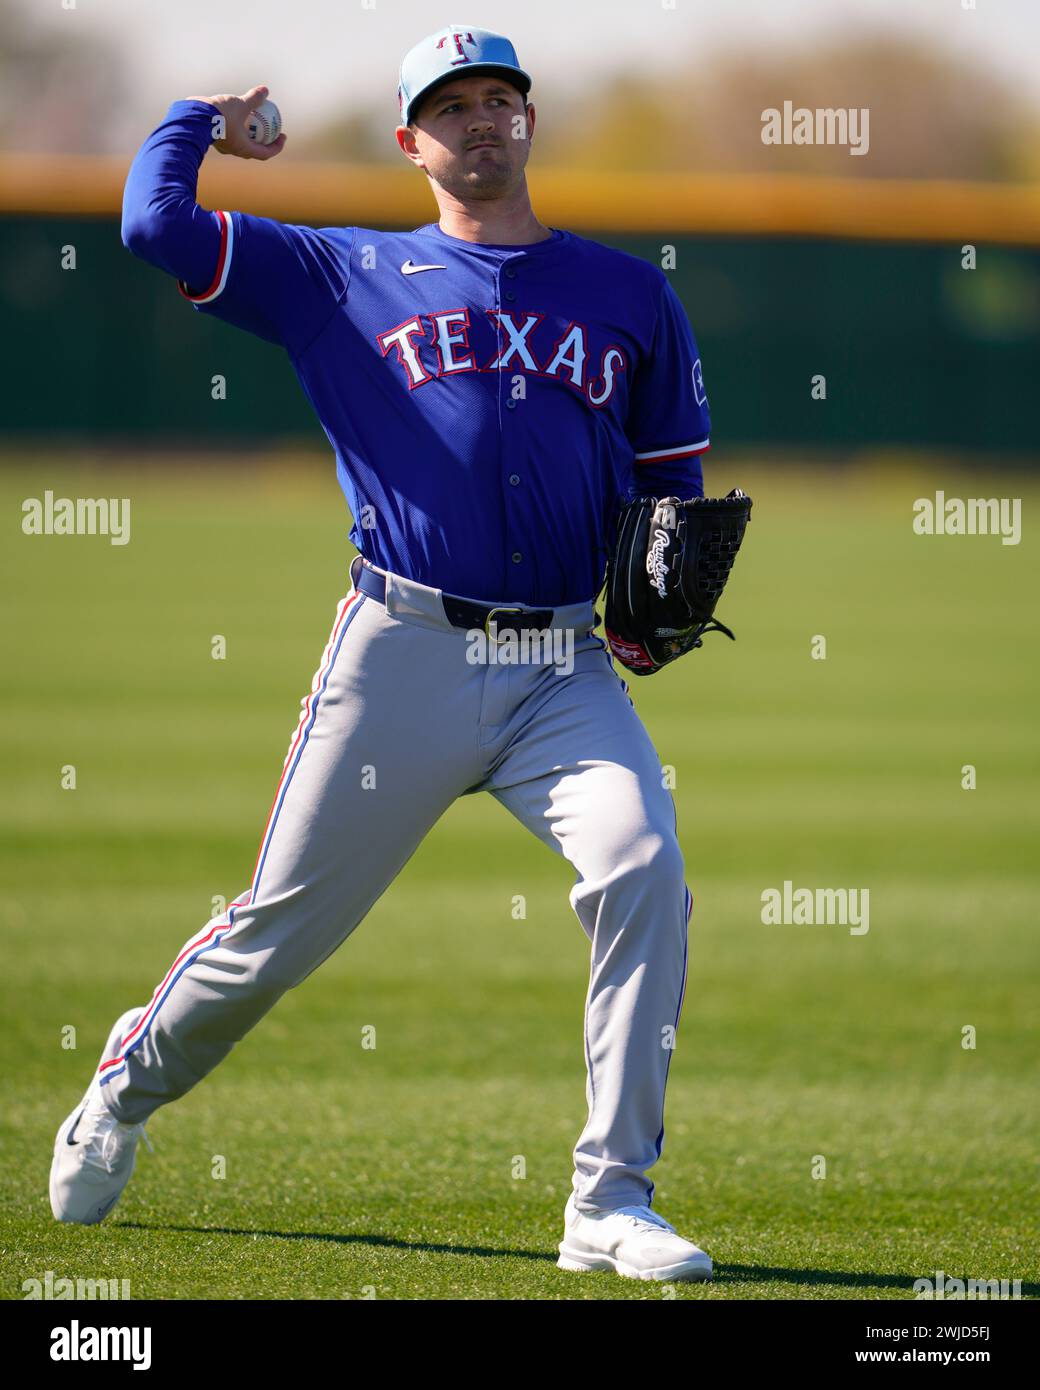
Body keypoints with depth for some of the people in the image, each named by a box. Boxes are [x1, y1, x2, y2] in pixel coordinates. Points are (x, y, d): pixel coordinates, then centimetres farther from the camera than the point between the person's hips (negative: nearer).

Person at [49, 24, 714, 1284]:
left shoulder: (629, 296, 16)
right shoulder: (343, 278, 9)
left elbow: (672, 483, 22)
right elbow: (156, 225, 1)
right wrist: (199, 119, 19)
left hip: (564, 671, 1)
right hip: (403, 656, -1)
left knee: (643, 869, -23)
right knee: (283, 924, 3)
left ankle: (612, 1202, -18)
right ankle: (131, 1084, 34)